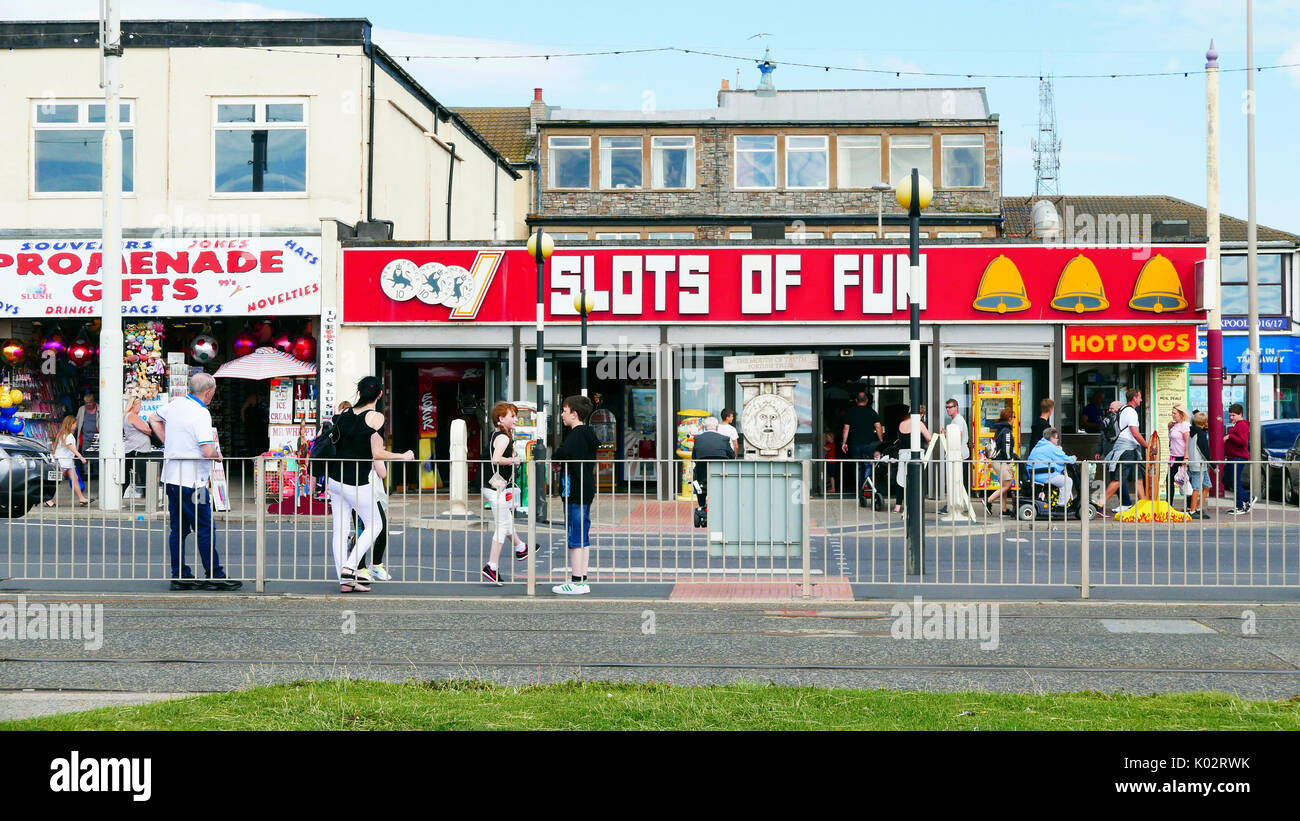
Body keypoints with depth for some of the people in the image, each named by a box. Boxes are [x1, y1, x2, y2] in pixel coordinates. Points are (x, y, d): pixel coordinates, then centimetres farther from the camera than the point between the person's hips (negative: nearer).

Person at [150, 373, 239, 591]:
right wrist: (217, 453, -3)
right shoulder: (201, 414, -18)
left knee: (177, 529, 12)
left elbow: (154, 420, 27)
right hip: (191, 482, -8)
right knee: (205, 529, -1)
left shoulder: (175, 404, 8)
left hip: (171, 477, 8)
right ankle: (215, 576, 3)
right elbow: (208, 451, -24)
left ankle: (179, 575, 15)